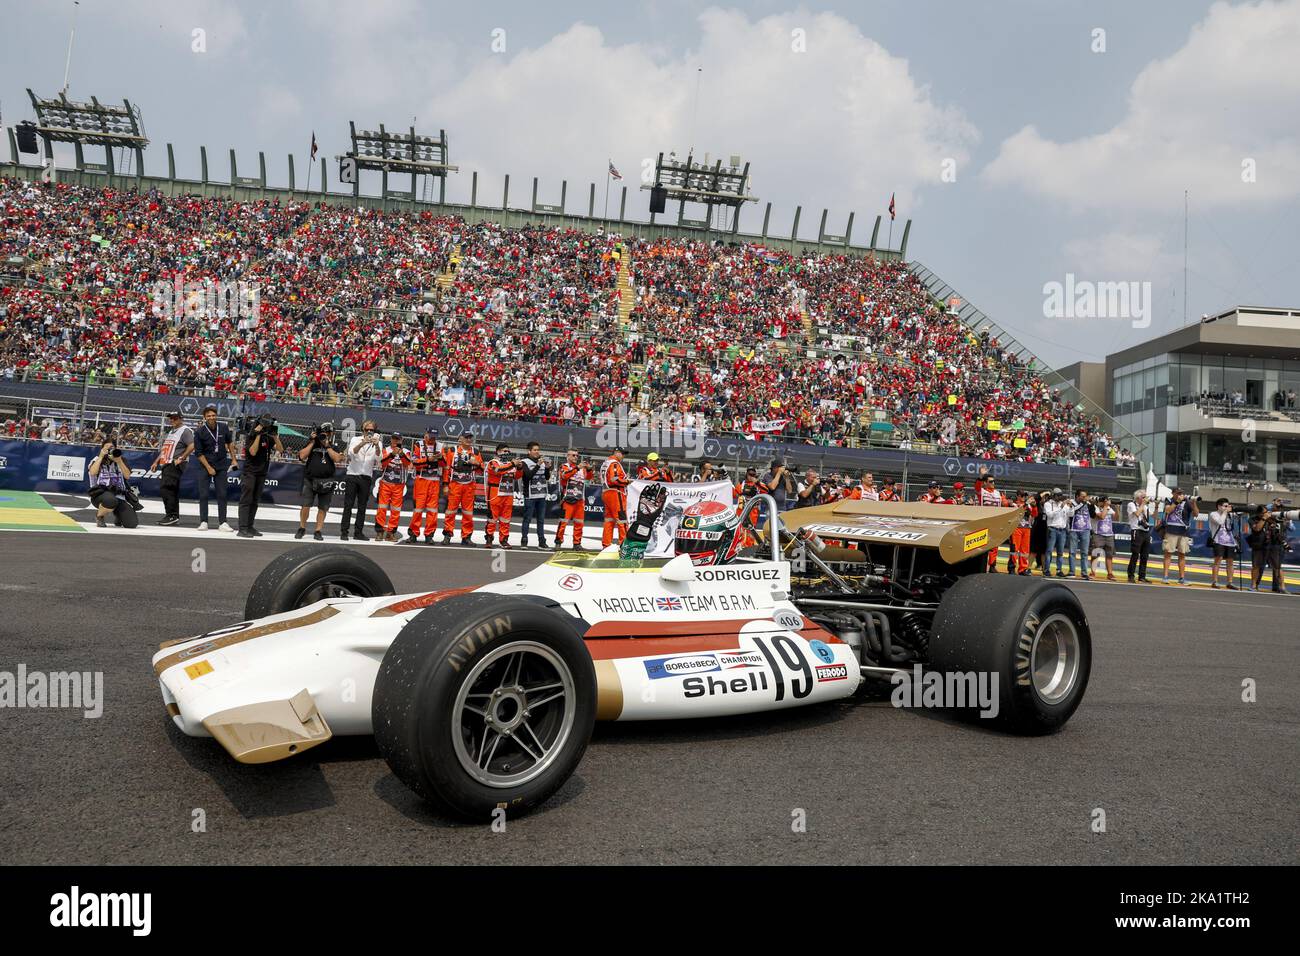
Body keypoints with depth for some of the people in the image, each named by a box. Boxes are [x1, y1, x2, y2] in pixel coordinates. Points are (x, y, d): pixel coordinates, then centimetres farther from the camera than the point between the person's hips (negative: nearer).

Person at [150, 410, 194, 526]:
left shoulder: (185, 430, -7)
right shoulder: (170, 432, 23)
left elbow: (192, 446, -19)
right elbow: (164, 449, 28)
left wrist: (181, 458, -19)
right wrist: (156, 462, 21)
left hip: (176, 465, -9)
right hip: (167, 464, 9)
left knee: (165, 489, -16)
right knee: (172, 490, 9)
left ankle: (171, 515, -14)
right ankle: (175, 517, 13)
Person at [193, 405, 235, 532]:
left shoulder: (224, 427, -4)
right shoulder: (200, 432, -12)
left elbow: (230, 442, 13)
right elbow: (198, 453, -8)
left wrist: (233, 460, 11)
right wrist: (209, 468, -11)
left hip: (221, 466, 2)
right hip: (205, 466, -2)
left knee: (222, 495, 2)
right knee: (203, 495, -1)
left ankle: (222, 523, 5)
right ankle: (203, 522, 7)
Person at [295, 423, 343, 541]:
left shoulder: (334, 448, 10)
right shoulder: (311, 444, 8)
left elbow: (337, 459, -9)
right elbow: (302, 456, -6)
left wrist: (327, 445, -8)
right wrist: (312, 442, -5)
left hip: (326, 482, 1)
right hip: (310, 480, -1)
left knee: (322, 508, 3)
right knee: (305, 506, -4)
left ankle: (318, 531, 11)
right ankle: (302, 528, 15)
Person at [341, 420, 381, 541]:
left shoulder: (377, 443, 6)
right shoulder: (355, 440, 4)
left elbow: (378, 458, -12)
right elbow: (352, 452, -16)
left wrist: (377, 446, -32)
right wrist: (362, 443, -33)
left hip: (366, 478, 1)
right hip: (352, 475, -1)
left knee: (362, 507, 4)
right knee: (348, 505, -1)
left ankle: (358, 532, 9)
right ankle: (344, 532, 0)